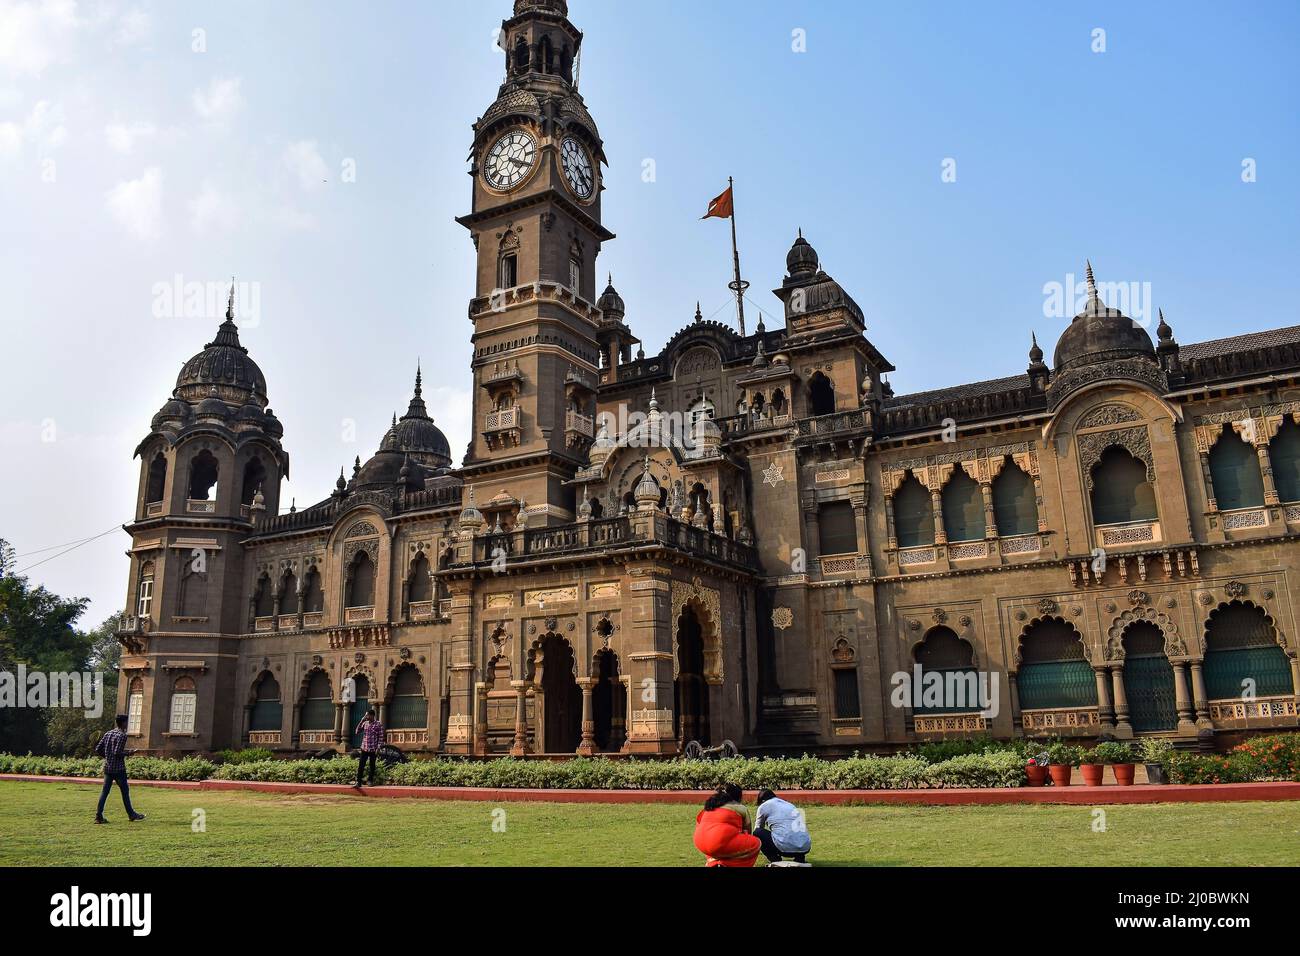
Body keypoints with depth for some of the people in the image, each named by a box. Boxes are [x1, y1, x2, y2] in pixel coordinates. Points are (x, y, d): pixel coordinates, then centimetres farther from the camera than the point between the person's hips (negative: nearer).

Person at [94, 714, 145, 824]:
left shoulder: (108, 734, 10)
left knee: (104, 791, 6)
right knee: (125, 790, 4)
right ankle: (131, 814, 13)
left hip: (107, 767, 7)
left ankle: (99, 816, 2)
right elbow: (117, 752, -21)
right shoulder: (122, 735, -13)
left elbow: (97, 750, 9)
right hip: (118, 768, -7)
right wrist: (127, 753, -4)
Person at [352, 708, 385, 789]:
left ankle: (371, 781, 20)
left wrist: (378, 748, -13)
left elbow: (381, 737, -6)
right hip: (364, 748, 3)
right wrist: (361, 721, -7)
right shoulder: (365, 723, 8)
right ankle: (358, 782, -3)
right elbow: (357, 731, 1)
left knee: (372, 766, 7)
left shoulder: (378, 725, -6)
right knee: (360, 766, -3)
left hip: (373, 749, -3)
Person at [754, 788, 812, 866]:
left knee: (757, 832, 15)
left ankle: (776, 861, 5)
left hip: (786, 847, -6)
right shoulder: (790, 804, 29)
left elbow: (758, 828, 28)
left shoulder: (764, 805, 14)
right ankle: (800, 859, 15)